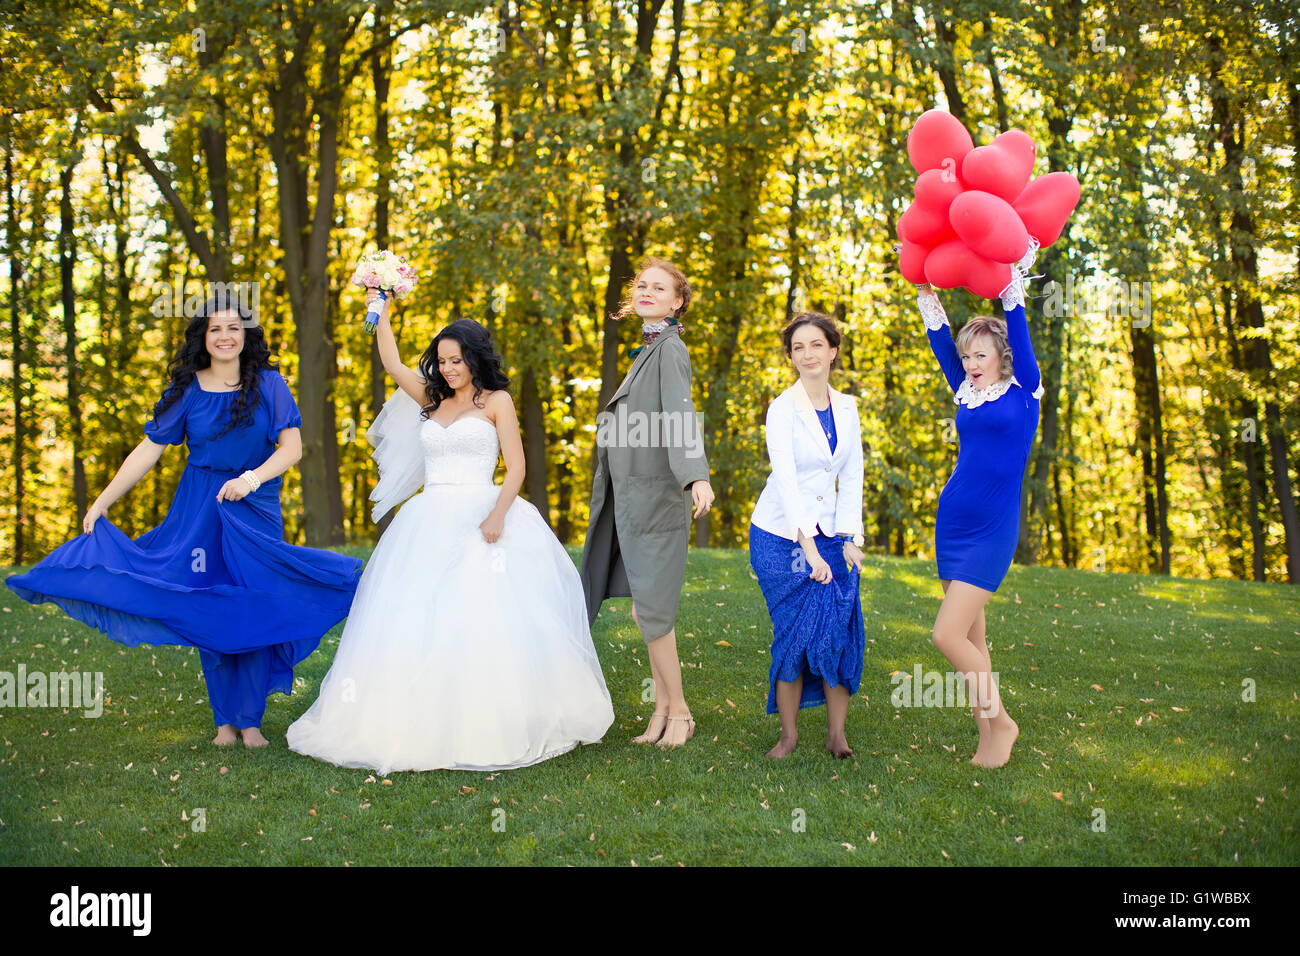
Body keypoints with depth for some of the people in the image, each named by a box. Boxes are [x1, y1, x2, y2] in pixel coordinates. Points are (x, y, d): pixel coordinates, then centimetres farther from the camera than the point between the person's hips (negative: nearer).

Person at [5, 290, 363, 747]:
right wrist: (102, 501, 0)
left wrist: (253, 477, -23)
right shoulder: (187, 389, 2)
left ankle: (251, 720, 9)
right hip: (200, 509, 1)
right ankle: (225, 720, 13)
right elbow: (150, 448, 3)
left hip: (256, 509, -1)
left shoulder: (268, 384, -1)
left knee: (254, 609, -1)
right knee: (210, 613, 2)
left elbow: (292, 445, -7)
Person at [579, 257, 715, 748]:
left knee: (651, 609, -4)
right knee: (647, 609, 11)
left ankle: (678, 711, 10)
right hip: (631, 495, 9)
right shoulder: (648, 350, 17)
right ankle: (663, 709, 19)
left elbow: (682, 415, -26)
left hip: (656, 495, -9)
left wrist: (697, 476, -39)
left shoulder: (670, 349, -10)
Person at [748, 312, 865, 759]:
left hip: (831, 534, 4)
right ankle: (788, 734, 10)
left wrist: (851, 539, -4)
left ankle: (836, 734, 8)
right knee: (795, 634, -5)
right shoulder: (783, 409, -12)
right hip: (782, 537, -4)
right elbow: (786, 480, -21)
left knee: (841, 632, -3)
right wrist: (809, 549, -29)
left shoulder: (846, 407, 6)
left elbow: (851, 478, 7)